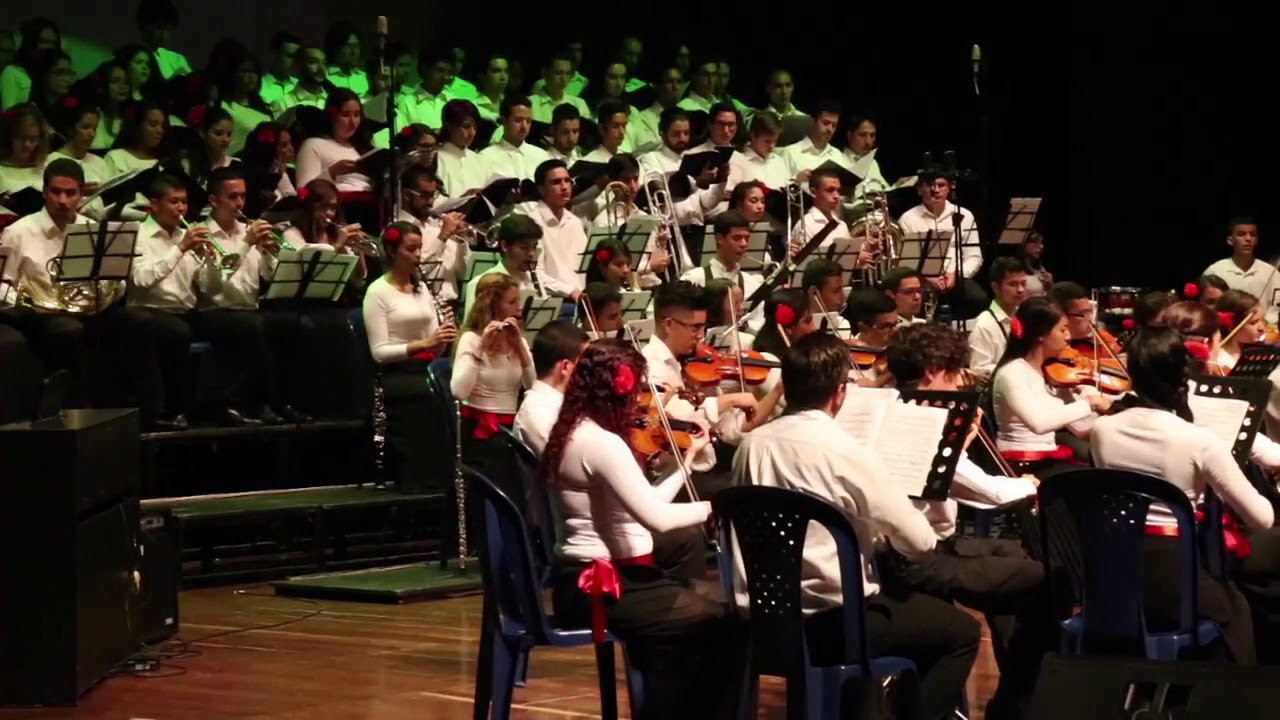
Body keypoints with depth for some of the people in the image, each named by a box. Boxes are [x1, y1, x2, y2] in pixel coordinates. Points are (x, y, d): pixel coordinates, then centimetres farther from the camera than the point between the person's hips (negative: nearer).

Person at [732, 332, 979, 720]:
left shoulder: (751, 445, -1)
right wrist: (881, 528, 12)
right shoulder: (847, 452, -17)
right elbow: (920, 543, -11)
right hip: (833, 623, -7)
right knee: (961, 631, 14)